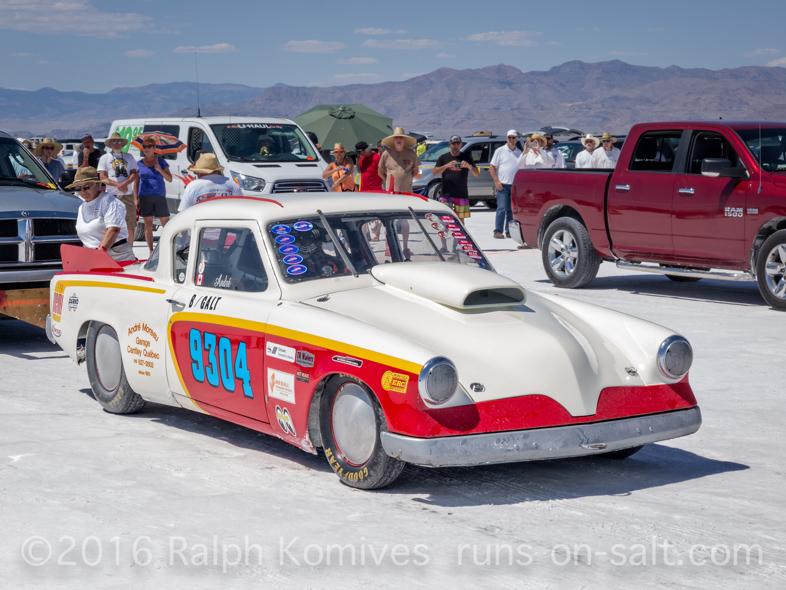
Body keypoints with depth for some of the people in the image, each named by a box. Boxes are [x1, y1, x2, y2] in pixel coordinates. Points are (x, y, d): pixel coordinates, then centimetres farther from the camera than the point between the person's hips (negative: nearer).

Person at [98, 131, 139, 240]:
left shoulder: (129, 157, 16)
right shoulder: (104, 158, 10)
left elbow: (134, 175, 8)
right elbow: (103, 178, 1)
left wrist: (125, 183, -12)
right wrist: (117, 185, -14)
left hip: (128, 195, 2)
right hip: (112, 195, -2)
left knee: (130, 226, 1)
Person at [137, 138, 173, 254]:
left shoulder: (161, 161, 6)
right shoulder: (139, 164, 8)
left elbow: (170, 179, 4)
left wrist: (160, 170, -12)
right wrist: (136, 199, 4)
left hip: (160, 196, 0)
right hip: (145, 197, 0)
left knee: (166, 224, -1)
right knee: (148, 225, 1)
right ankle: (151, 251, 7)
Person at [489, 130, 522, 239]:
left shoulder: (519, 153, 13)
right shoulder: (500, 151, 2)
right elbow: (491, 167, 0)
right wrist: (497, 181, -10)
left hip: (515, 185, 4)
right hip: (503, 184, -4)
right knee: (502, 208, -10)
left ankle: (509, 231, 11)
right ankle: (498, 231, -8)